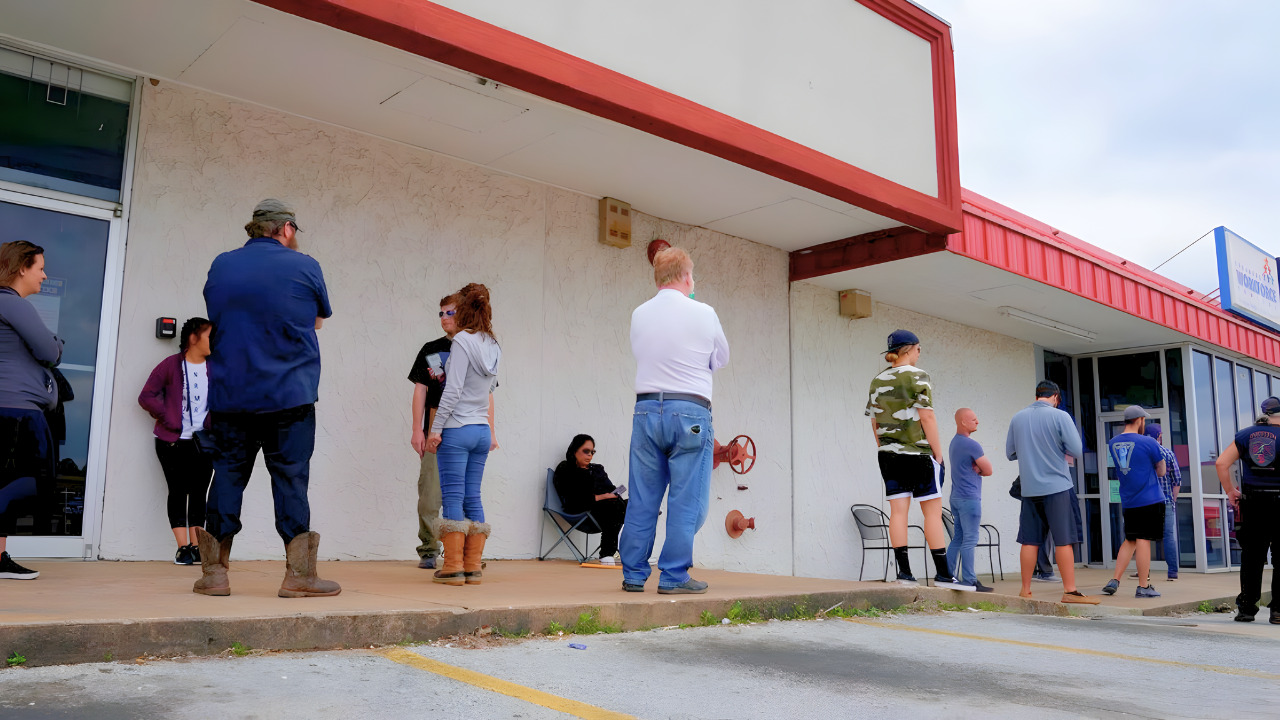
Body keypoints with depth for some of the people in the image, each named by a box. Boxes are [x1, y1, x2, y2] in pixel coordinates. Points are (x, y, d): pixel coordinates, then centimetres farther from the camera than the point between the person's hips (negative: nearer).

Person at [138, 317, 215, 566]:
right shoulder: (171, 365, 0)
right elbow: (146, 396, -1)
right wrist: (167, 416, -9)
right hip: (173, 442, -3)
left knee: (199, 493, 3)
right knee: (178, 491, -2)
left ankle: (196, 546, 7)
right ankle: (183, 548, 0)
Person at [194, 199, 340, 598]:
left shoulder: (220, 266, 8)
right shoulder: (304, 267, -3)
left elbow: (219, 320, 19)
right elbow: (317, 319, 11)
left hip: (229, 397, 4)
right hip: (288, 396, -3)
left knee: (228, 475, 10)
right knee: (290, 479, 0)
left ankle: (214, 572, 12)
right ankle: (298, 573, 1)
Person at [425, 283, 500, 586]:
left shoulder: (462, 340, -10)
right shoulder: (493, 345, 11)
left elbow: (453, 390, -15)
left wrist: (436, 428, -11)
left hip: (457, 430, -7)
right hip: (481, 430, 7)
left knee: (452, 496, -2)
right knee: (473, 498, 9)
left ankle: (453, 567, -1)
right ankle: (473, 567, 10)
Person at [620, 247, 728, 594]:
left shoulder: (639, 315, 7)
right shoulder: (703, 313, -3)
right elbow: (721, 359, 10)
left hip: (647, 409, 4)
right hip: (690, 412, -4)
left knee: (642, 500, 8)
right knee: (686, 500, 1)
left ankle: (633, 574, 12)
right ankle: (673, 576, 2)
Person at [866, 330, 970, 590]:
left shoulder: (877, 380, 11)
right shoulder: (917, 376, -7)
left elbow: (874, 421, 12)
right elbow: (926, 416, -11)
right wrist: (938, 452, -6)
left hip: (889, 454, 6)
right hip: (919, 453, -6)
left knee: (898, 511, 4)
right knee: (933, 512, 0)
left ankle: (904, 571, 4)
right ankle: (943, 574, 1)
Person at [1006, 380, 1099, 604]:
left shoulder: (1017, 418, 7)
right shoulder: (1060, 416, -6)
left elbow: (1010, 453, 13)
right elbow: (1078, 452, -8)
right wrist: (1060, 449, 12)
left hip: (1029, 488, 4)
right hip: (1056, 485, -4)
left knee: (1029, 541, 7)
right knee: (1064, 540, 0)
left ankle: (1025, 591, 10)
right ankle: (1070, 591, 2)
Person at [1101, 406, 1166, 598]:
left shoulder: (1113, 443, 6)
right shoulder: (1148, 443, -11)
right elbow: (1161, 472, 1)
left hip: (1127, 501, 5)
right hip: (1150, 500, -5)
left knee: (1129, 541, 14)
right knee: (1143, 541, -3)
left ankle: (1114, 581, 8)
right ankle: (1143, 587, 1)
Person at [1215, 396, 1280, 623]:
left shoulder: (1244, 436, 6)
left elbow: (1221, 463, -2)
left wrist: (1230, 491, 5)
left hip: (1252, 503, 3)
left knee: (1251, 557, 7)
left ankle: (1246, 607, 8)